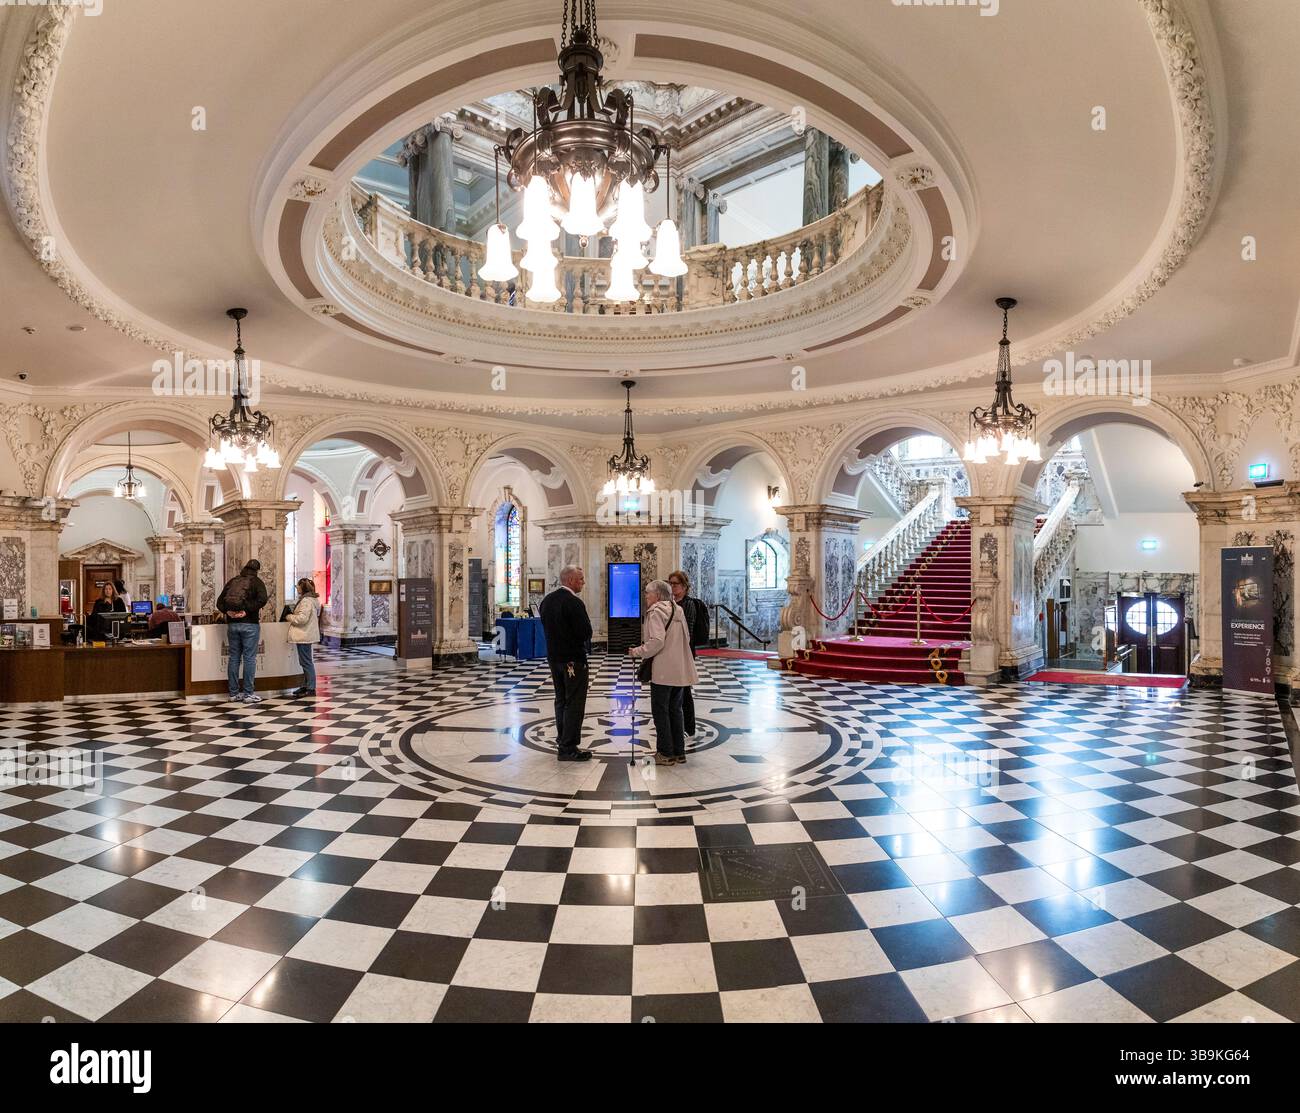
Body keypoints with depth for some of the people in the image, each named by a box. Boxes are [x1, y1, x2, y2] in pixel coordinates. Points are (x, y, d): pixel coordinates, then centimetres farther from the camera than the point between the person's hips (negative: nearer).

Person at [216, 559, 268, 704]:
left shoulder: (232, 581, 13)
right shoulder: (256, 582, -2)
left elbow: (219, 602, 8)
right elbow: (262, 599, -20)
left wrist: (227, 611, -4)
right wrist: (247, 610, -15)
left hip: (232, 624, 5)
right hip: (250, 624, -5)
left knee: (233, 658, 9)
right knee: (249, 658, -1)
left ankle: (234, 693, 13)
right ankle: (248, 693, 0)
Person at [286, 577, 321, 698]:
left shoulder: (306, 601, -17)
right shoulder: (312, 599, 16)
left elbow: (302, 618, -24)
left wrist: (290, 617, -9)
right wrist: (293, 616, 16)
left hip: (304, 636, -11)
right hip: (306, 635, 11)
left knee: (306, 662, -6)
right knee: (306, 662, 16)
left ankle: (311, 688, -3)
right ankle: (306, 686, 23)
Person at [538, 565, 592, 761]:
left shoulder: (547, 600, 7)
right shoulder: (574, 602, -19)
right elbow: (586, 632, -20)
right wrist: (582, 638, 1)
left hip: (553, 657, 8)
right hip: (573, 659, -8)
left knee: (561, 700, 18)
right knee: (574, 703, -2)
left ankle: (562, 741, 27)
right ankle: (568, 748, 0)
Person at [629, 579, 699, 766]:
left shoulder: (656, 612, -11)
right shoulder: (678, 610, 14)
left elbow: (656, 641, -21)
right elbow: (686, 638, 17)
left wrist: (637, 651, -11)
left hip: (663, 671, -8)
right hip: (681, 671, 8)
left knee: (660, 711, 1)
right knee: (675, 710, 14)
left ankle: (666, 753, 5)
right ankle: (679, 752, 18)